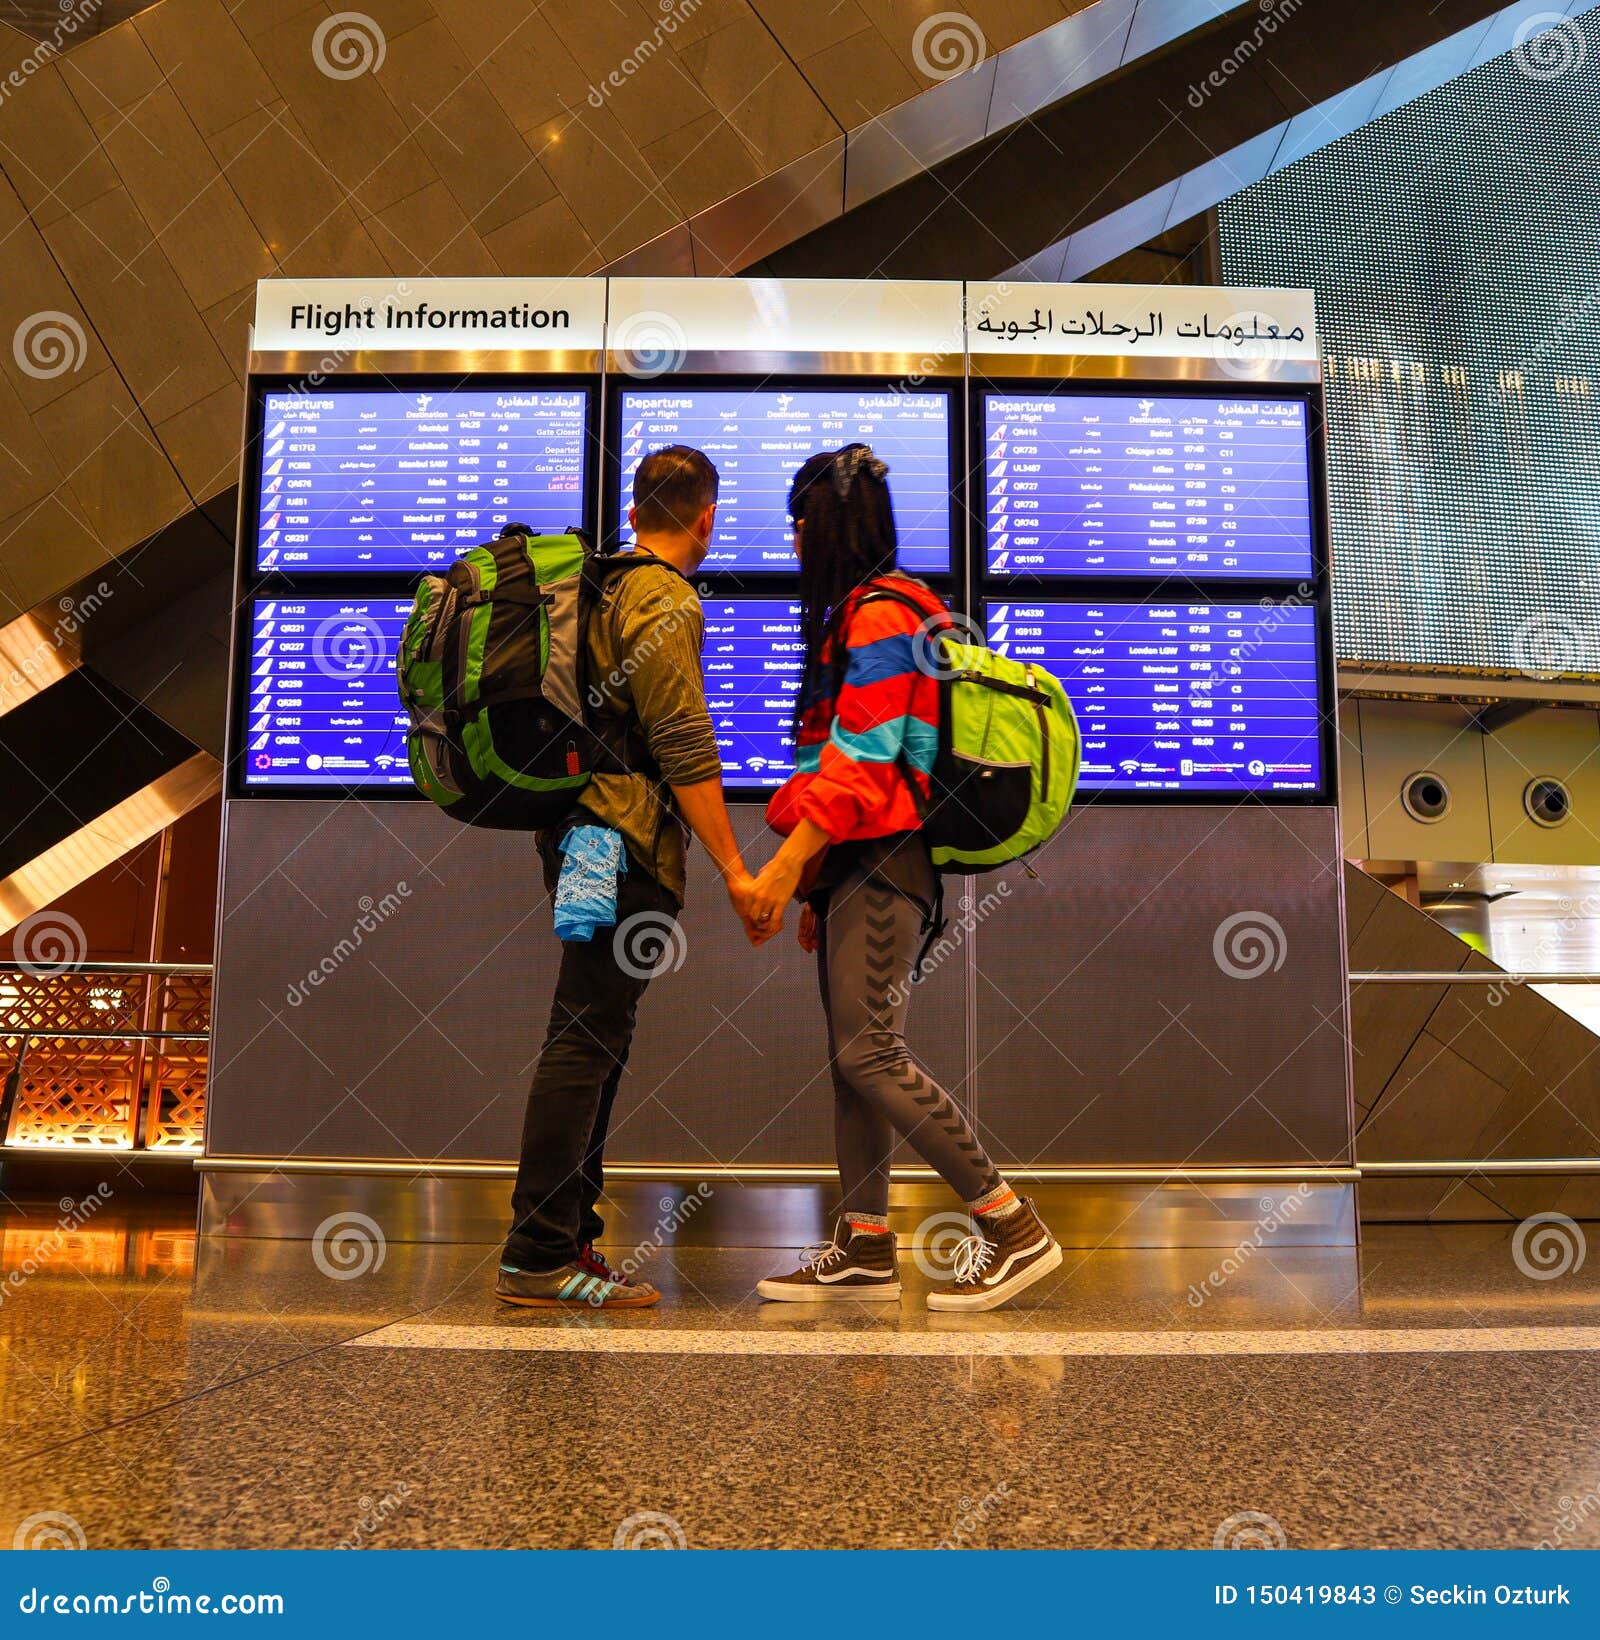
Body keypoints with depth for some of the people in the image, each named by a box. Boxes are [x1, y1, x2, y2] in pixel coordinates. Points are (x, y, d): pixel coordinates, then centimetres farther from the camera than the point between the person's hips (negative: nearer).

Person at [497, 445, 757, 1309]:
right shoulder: (663, 601, -9)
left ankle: (569, 1243, 20)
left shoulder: (606, 586, 20)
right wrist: (734, 868, -16)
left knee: (593, 1043, 13)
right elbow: (684, 746, -17)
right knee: (586, 1041, -8)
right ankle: (538, 1257, -3)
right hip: (625, 842, -10)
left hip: (583, 834, 10)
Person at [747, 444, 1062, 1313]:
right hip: (856, 861, 10)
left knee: (868, 1051, -13)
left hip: (882, 861, -10)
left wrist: (786, 866, -20)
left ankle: (1012, 1225, -5)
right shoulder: (860, 613, 22)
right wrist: (813, 883, 21)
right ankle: (866, 1244, 13)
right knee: (852, 1054, 8)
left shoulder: (879, 614, -10)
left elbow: (861, 761, -18)